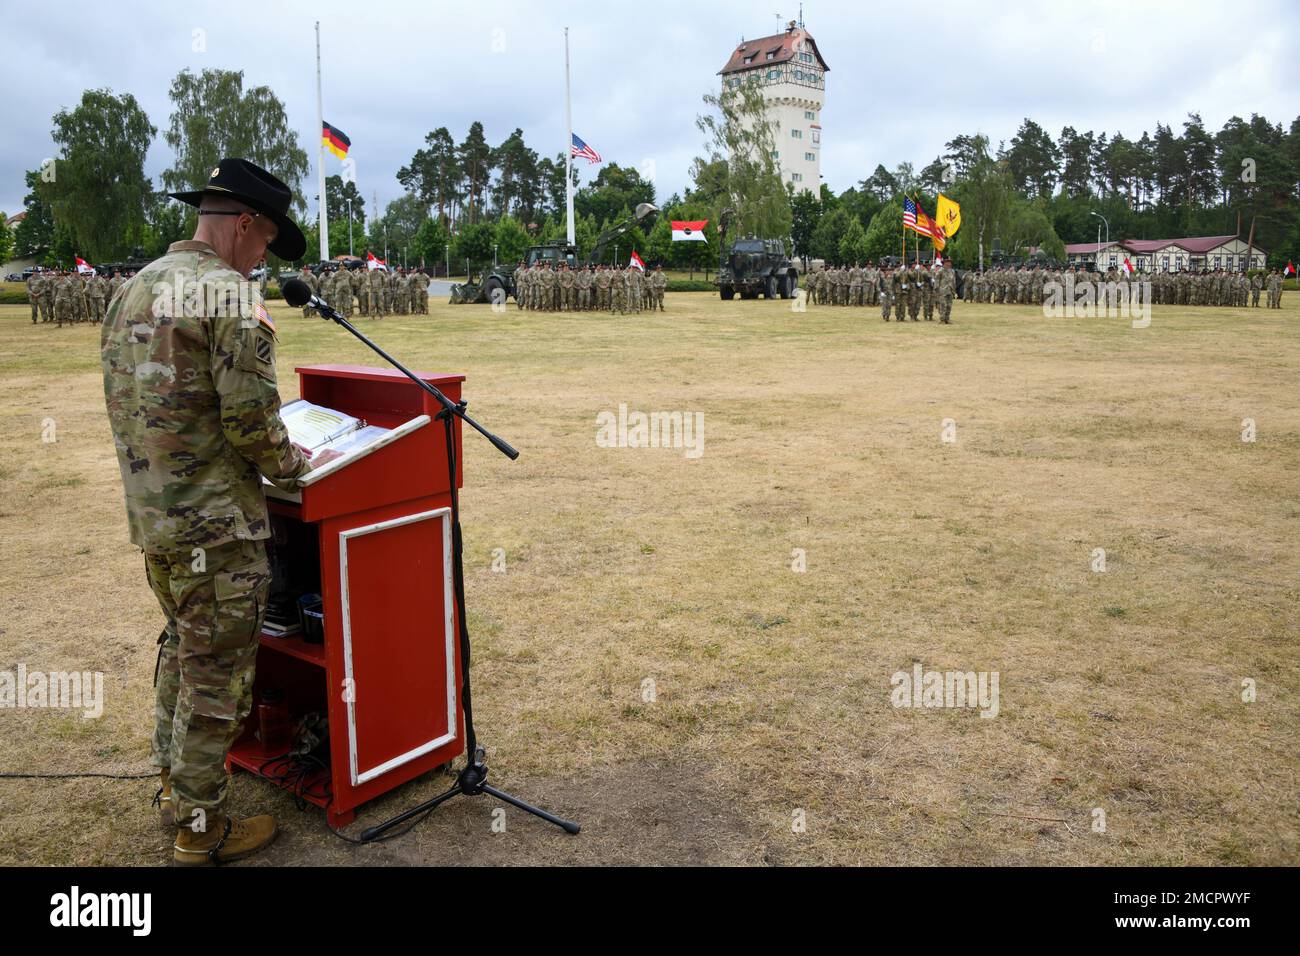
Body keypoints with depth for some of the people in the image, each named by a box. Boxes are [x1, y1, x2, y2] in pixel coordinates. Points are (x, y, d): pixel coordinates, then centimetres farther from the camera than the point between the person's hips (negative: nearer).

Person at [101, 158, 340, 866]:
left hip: (150, 511, 9)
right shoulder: (230, 294, -16)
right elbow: (251, 418, -20)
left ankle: (173, 782, 39)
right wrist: (295, 464, -4)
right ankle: (199, 828, 15)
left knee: (182, 644, 25)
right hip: (215, 521, -9)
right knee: (215, 673, 3)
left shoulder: (133, 288, 12)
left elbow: (122, 399, 16)